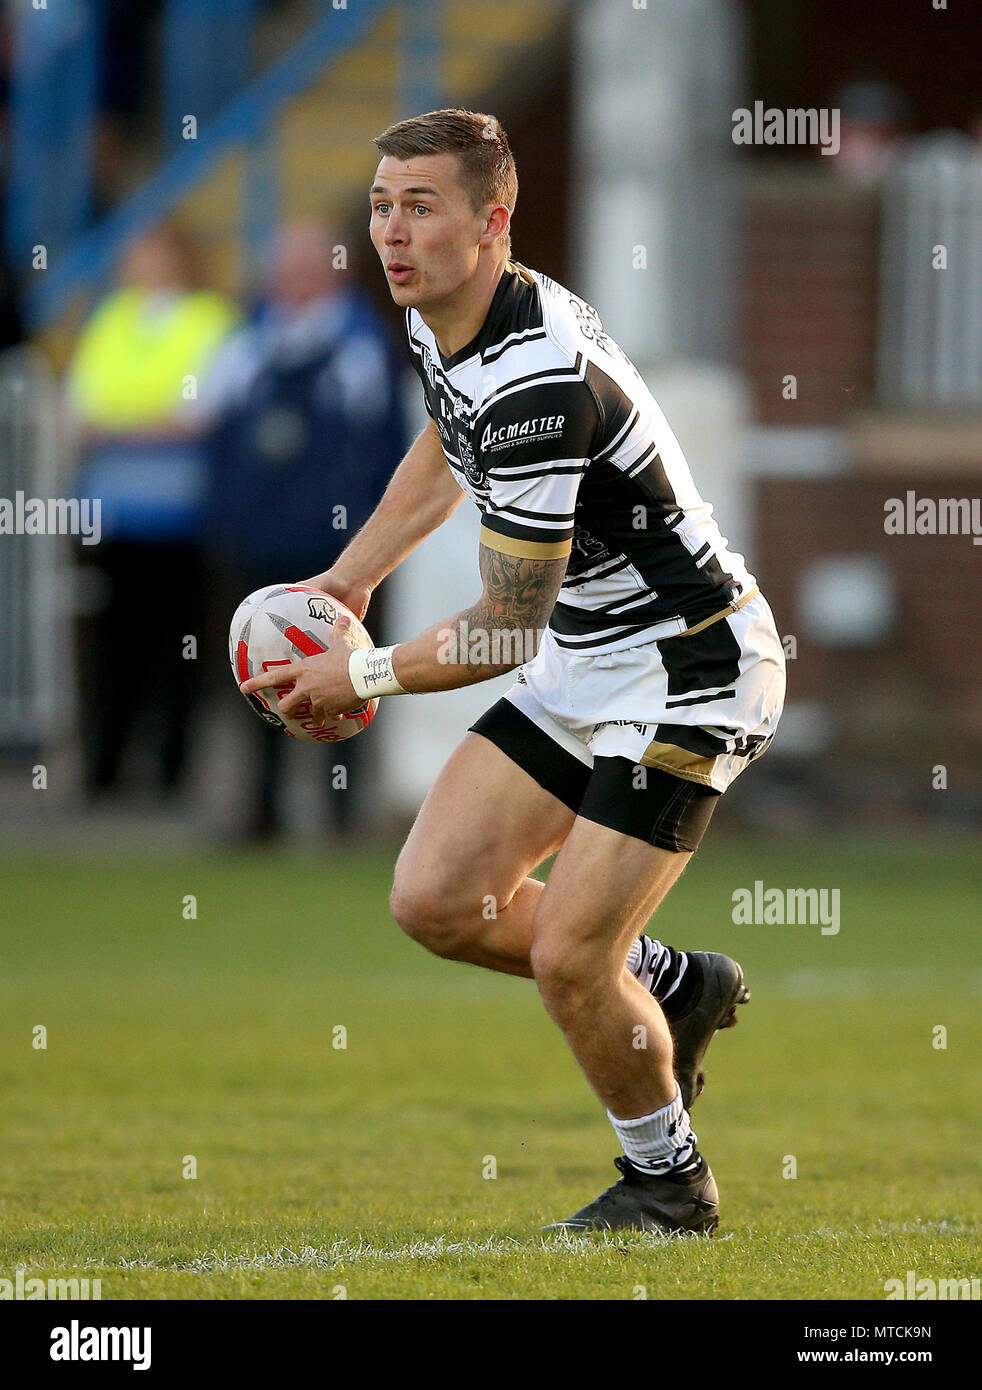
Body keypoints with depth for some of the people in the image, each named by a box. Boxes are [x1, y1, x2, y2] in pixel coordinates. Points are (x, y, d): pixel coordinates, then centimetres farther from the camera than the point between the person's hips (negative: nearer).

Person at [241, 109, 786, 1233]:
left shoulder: (538, 381, -30)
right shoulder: (439, 319, -1)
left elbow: (504, 632, -23)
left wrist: (364, 673, -9)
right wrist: (347, 579, 21)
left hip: (687, 671, -9)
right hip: (580, 660, 9)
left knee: (566, 961, -11)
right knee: (436, 900, 3)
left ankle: (668, 1181, 15)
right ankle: (676, 988, 26)